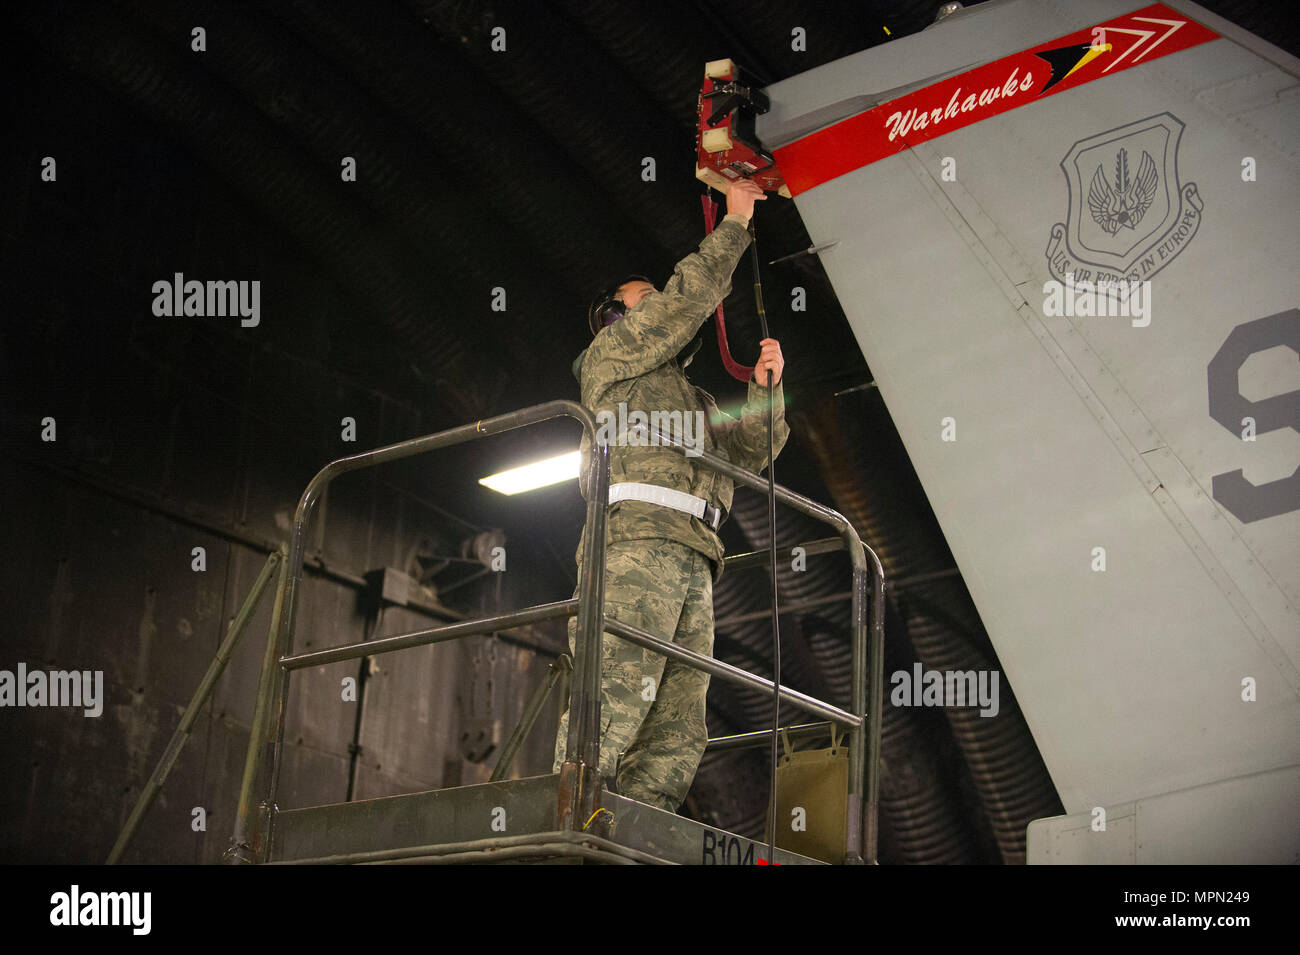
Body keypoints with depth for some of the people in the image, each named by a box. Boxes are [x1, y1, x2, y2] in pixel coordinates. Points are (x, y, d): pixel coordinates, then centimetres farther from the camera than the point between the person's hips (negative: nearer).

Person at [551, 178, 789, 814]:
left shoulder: (692, 403, 39)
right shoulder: (611, 354, 20)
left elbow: (752, 450, 28)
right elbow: (692, 293, 11)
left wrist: (766, 390, 12)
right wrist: (735, 220, 18)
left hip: (691, 561, 7)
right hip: (638, 538, -7)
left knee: (678, 728, -7)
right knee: (617, 692, -23)